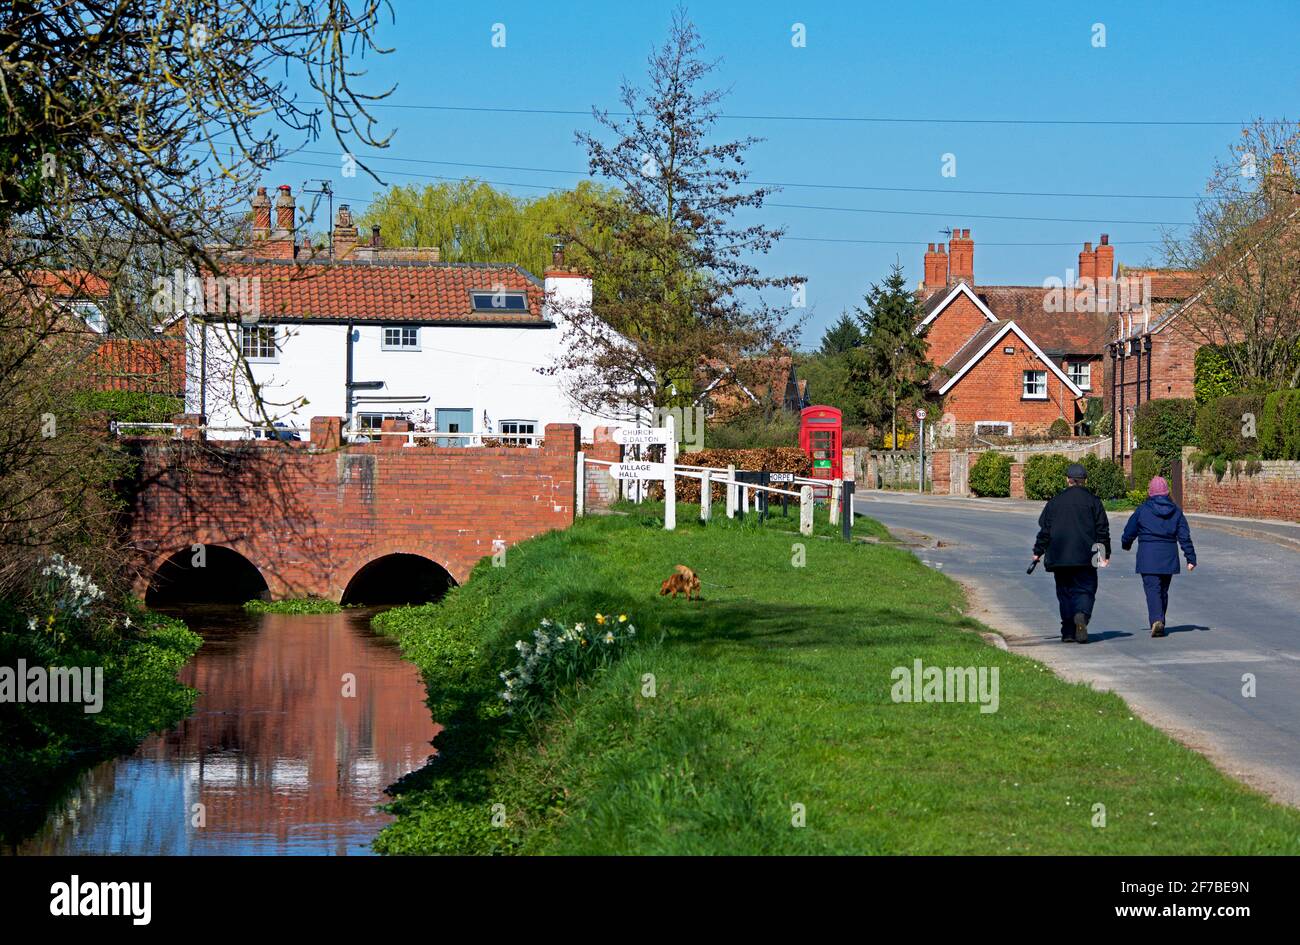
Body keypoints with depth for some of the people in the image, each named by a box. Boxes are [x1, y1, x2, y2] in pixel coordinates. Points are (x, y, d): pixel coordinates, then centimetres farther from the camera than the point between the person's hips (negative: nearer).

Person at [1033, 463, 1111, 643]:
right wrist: (1106, 553, 6)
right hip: (1085, 558, -2)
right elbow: (1102, 529, 1)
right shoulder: (1093, 501, 1)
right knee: (1085, 590, 2)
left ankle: (1068, 632, 7)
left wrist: (1038, 552, 12)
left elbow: (1045, 529, 6)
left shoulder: (1055, 501, 5)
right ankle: (1082, 615, -29)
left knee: (1065, 592, 10)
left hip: (1059, 557, 2)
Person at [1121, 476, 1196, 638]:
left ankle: (1156, 620, -28)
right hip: (1169, 557, 3)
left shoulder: (1142, 510, -3)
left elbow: (1129, 531, 5)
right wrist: (1191, 558, 5)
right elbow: (1185, 537, 3)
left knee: (1152, 589, -8)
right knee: (1163, 590, 15)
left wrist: (1126, 544, 26)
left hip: (1148, 557, -3)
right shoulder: (1176, 512, 5)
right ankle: (1160, 624, 22)